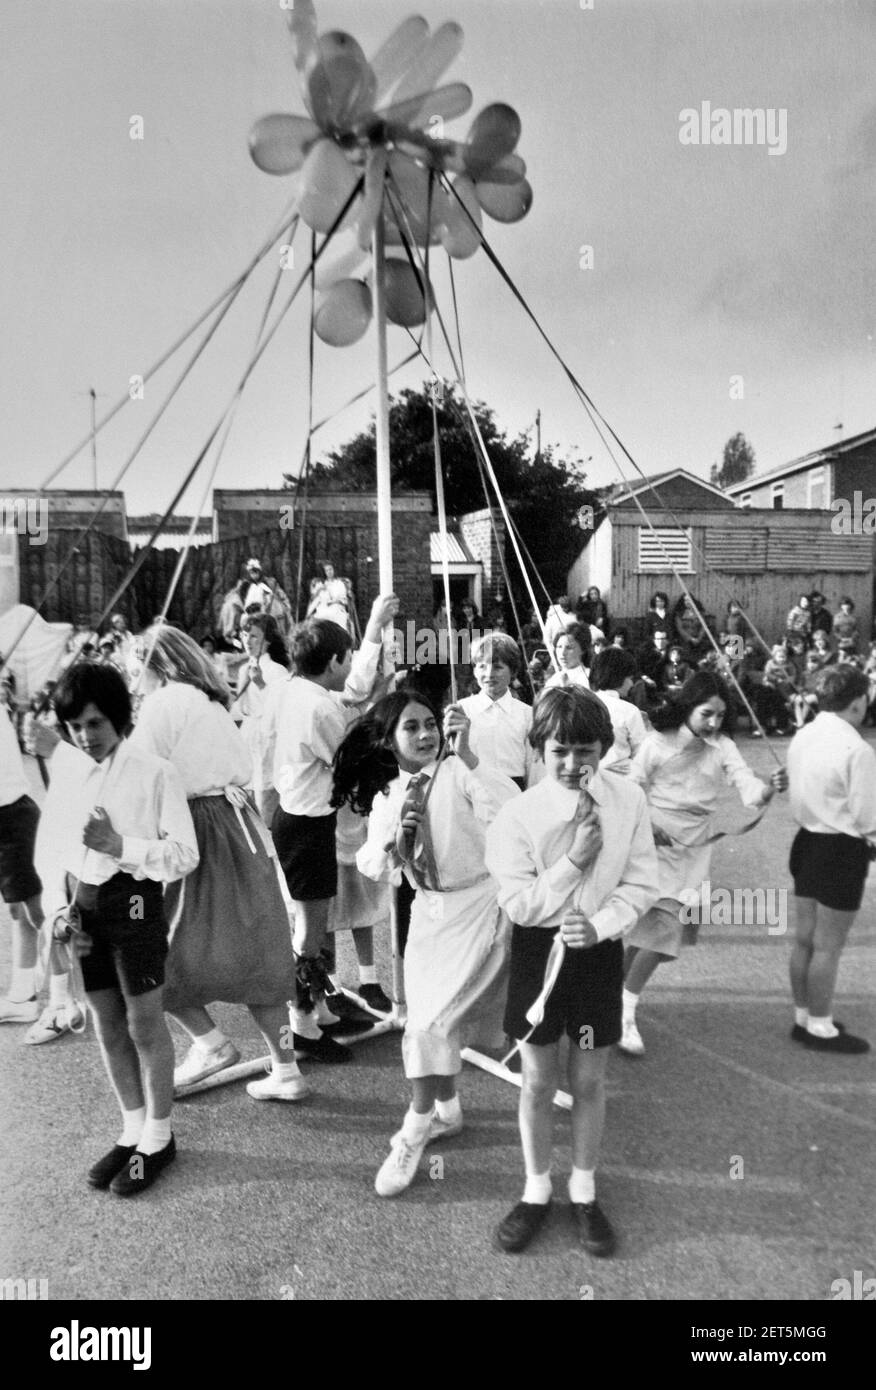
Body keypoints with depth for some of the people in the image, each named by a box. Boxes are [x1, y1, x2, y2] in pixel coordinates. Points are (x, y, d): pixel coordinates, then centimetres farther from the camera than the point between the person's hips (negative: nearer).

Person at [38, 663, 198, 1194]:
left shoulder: (155, 773, -13)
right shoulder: (66, 771, 2)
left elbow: (185, 855, -14)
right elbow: (52, 848, 8)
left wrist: (121, 845, -24)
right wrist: (60, 908, -4)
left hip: (132, 902, -5)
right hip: (82, 905, 5)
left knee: (145, 1025, 6)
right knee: (107, 1025, 16)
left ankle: (158, 1138, 26)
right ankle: (133, 1131, 35)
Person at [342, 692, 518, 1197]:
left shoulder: (459, 773, -16)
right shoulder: (384, 796, 2)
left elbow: (511, 810, -32)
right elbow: (372, 867, 6)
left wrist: (465, 753, -38)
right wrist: (389, 840, -15)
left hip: (479, 906, -6)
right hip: (429, 909, 6)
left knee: (431, 1022, -10)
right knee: (433, 1021, 14)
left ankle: (413, 1137, 11)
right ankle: (447, 1109, 41)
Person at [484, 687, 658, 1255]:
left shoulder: (629, 800, -9)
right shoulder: (520, 814, -14)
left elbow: (642, 885, -4)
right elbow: (520, 904, -14)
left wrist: (599, 926, -19)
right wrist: (574, 860, -23)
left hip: (599, 949, 1)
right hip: (539, 949, -1)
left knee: (589, 1081, 15)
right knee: (538, 1081, 12)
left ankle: (584, 1192, 37)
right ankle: (537, 1191, 35)